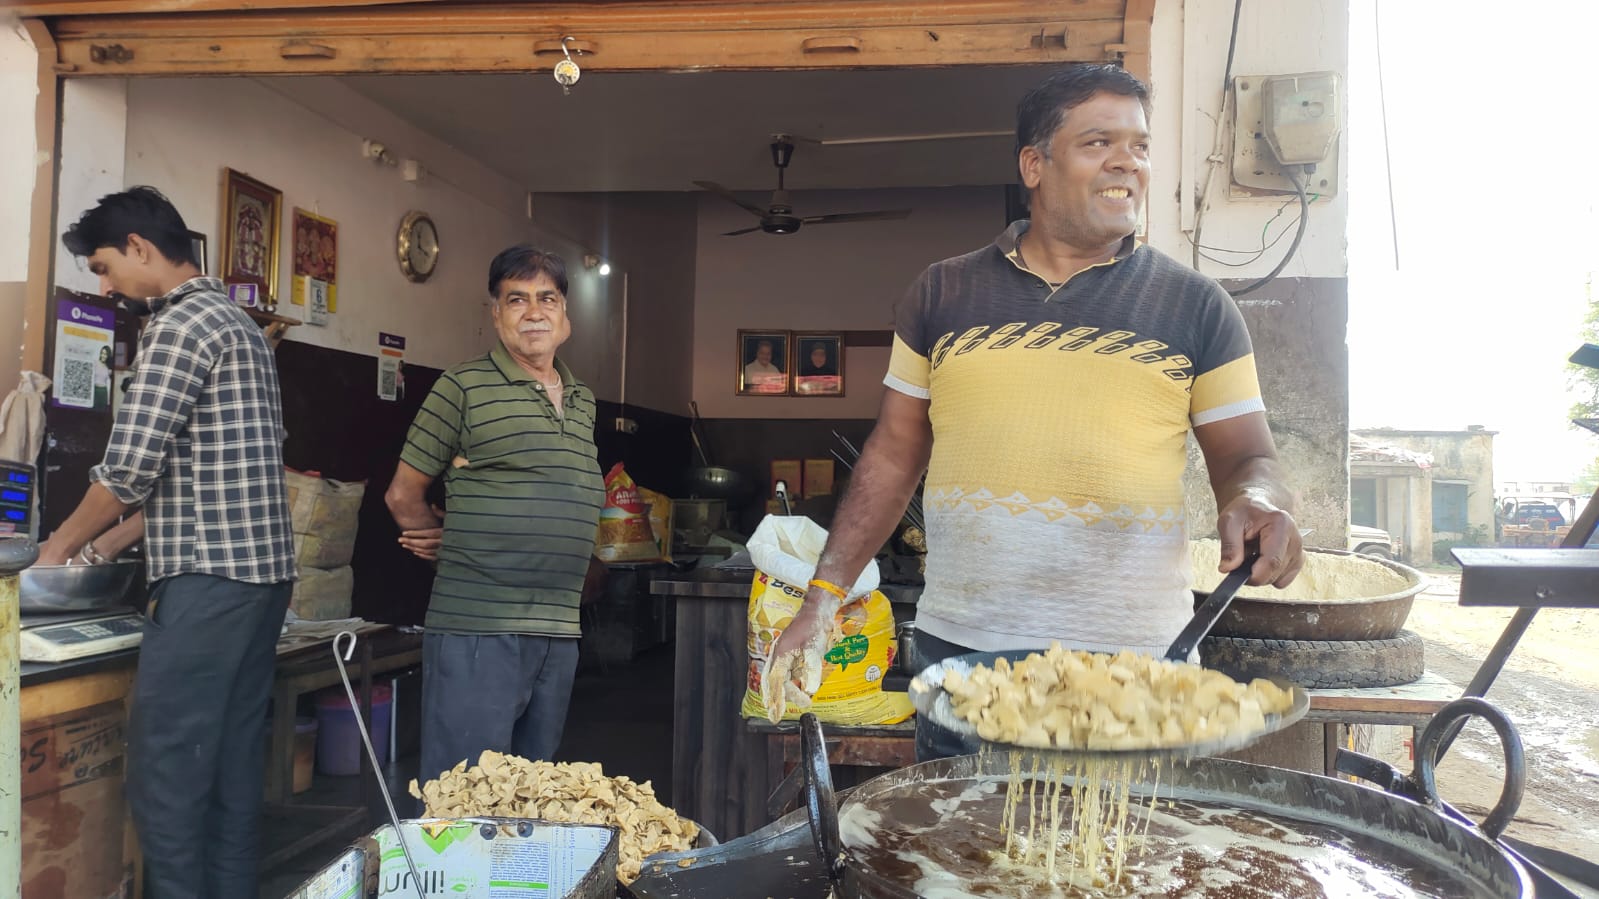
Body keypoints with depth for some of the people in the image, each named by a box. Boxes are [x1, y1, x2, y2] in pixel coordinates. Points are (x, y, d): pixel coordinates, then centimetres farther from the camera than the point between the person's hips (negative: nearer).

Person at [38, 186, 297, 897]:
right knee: (232, 766, 12)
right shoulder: (236, 321, 20)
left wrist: (60, 546, 4)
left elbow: (130, 464, -13)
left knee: (167, 770, -3)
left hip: (210, 577, -9)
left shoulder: (182, 322, -9)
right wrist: (109, 544, 20)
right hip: (262, 569, 9)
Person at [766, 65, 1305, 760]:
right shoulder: (944, 292, 6)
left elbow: (1246, 456, 6)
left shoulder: (1196, 306, 4)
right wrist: (823, 597, 5)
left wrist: (1255, 500, -19)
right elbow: (893, 455, 9)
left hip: (1133, 664, 0)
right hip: (958, 650, 1)